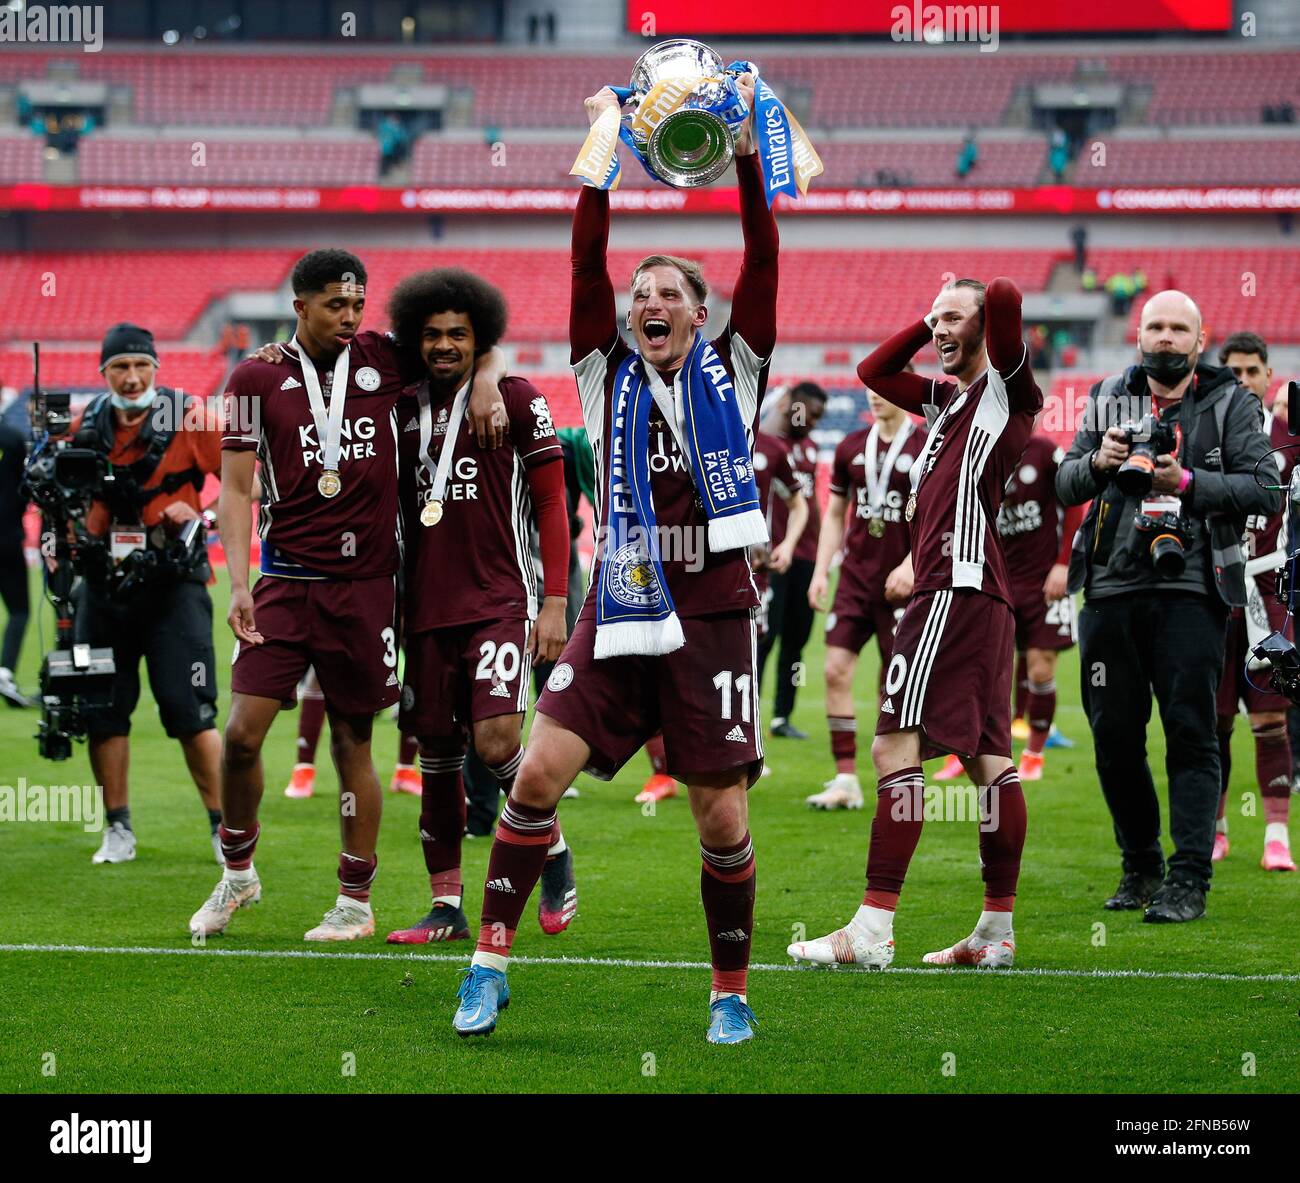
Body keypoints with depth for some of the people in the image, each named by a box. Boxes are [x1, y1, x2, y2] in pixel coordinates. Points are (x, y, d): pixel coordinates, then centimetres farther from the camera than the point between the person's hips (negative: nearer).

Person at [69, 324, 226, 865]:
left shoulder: (189, 419, -8)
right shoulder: (85, 426, 4)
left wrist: (201, 515, -18)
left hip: (173, 582, -4)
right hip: (105, 585, 4)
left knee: (189, 713, -9)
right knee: (102, 712, 5)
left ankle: (225, 829, 1)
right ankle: (118, 831, 17)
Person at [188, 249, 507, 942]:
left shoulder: (384, 360, 4)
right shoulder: (258, 378, 1)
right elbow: (235, 488, -1)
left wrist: (485, 381, -4)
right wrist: (238, 585, -9)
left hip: (365, 584, 1)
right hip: (286, 582, -1)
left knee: (352, 741, 5)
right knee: (243, 732, -9)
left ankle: (355, 903, 15)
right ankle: (238, 871, 14)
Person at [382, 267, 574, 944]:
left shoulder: (517, 400, 0)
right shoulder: (404, 409, 11)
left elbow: (550, 505, 0)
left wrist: (555, 603, -6)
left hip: (500, 602, -5)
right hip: (428, 608, 5)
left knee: (497, 743, -18)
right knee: (438, 755, 5)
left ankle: (554, 852, 7)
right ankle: (446, 906, 12)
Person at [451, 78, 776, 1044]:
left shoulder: (731, 372, 6)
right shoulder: (609, 374, 8)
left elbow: (764, 265, -4)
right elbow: (587, 263, -3)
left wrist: (748, 157, -13)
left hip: (714, 615, -1)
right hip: (621, 609, 1)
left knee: (722, 817, -1)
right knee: (540, 772, -11)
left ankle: (732, 993, 14)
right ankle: (491, 962, -2)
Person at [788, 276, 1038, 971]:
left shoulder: (1007, 387, -4)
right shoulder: (948, 398, 21)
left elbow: (1005, 297, -20)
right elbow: (875, 372, 33)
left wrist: (984, 301, 2)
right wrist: (932, 322, 22)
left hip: (956, 586, -10)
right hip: (982, 598, 10)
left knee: (896, 747, -12)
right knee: (987, 757, 9)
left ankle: (873, 930, -15)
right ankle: (997, 933, 12)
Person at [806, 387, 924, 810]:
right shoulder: (851, 448, 9)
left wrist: (911, 565, -19)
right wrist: (821, 572, 8)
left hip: (902, 585, -4)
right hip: (855, 579, 4)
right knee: (836, 671, -7)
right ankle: (845, 780, -3)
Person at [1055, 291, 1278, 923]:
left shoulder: (1230, 404, 5)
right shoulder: (1107, 399, 14)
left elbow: (1264, 489, -5)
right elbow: (1065, 487, 14)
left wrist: (1188, 482, -17)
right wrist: (1097, 462, -7)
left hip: (1190, 592, -3)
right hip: (1111, 589, 4)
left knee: (1191, 735, -9)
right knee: (1115, 738, 6)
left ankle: (1188, 882, -10)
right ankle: (1140, 866, 22)